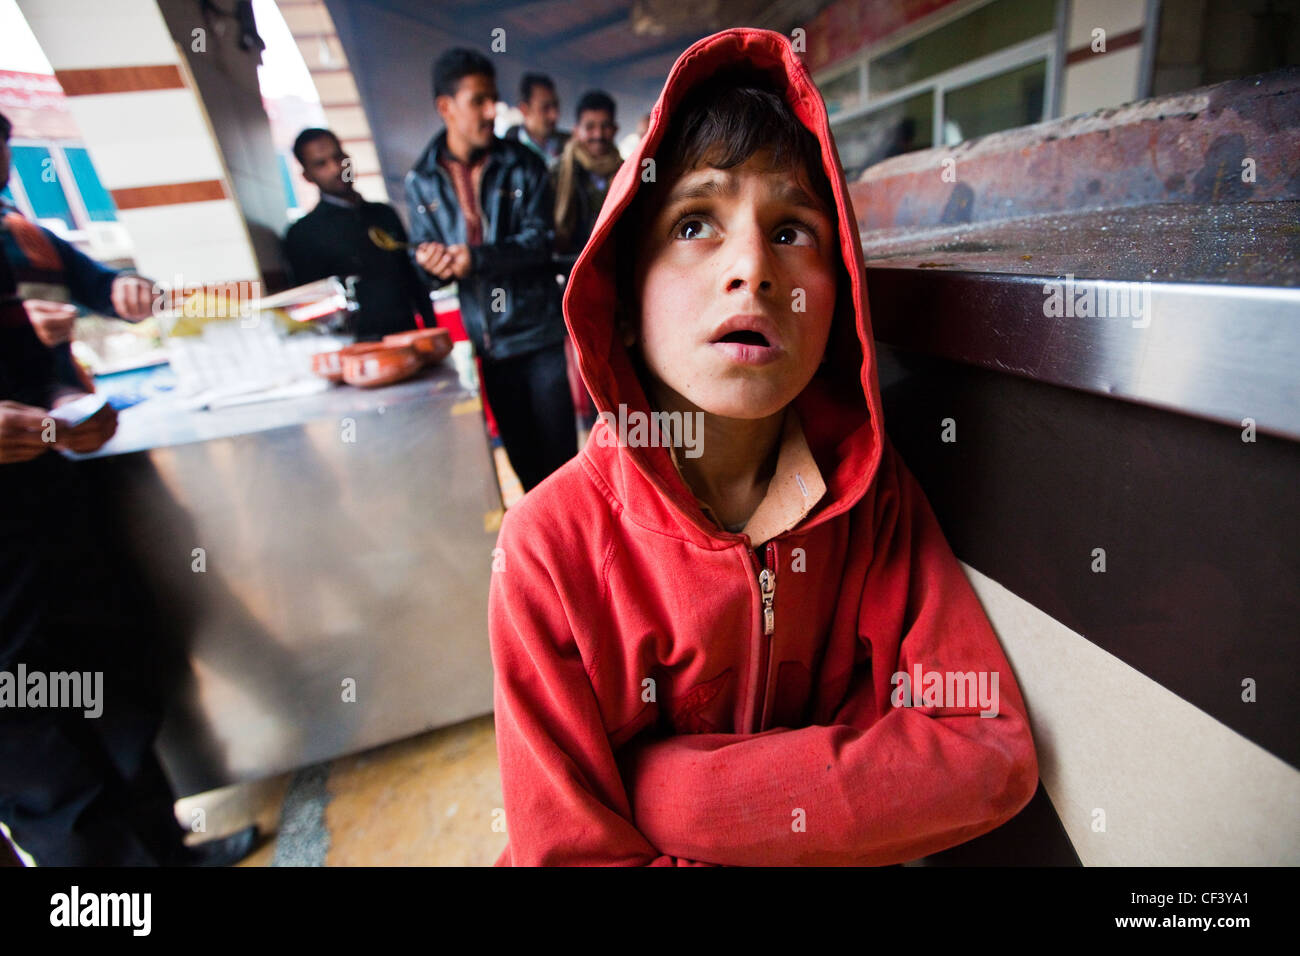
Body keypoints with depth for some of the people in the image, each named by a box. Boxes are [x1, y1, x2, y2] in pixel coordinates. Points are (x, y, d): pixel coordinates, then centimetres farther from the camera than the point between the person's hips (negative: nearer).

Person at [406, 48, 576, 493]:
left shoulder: (522, 164, 0)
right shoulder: (422, 181, 5)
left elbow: (540, 240, -10)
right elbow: (427, 257, 7)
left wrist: (475, 257, -21)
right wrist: (432, 262, -17)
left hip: (539, 331, -2)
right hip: (484, 340, 2)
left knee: (559, 448, 1)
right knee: (520, 453, 12)